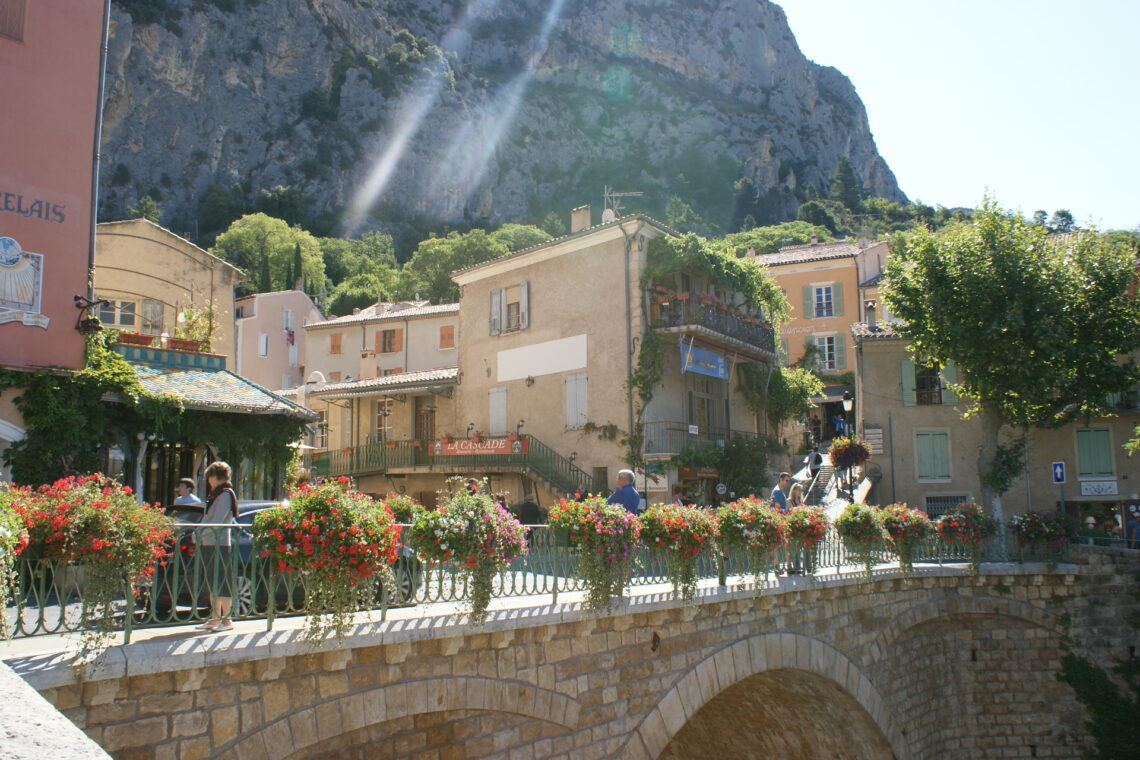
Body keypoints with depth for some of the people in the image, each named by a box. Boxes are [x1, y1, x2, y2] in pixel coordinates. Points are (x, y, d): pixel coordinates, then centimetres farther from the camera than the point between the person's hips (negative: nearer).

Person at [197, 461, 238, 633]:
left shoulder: (225, 495, -11)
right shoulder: (215, 494, 19)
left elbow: (217, 522, -17)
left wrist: (201, 532, -11)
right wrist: (201, 532, 7)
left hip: (220, 543, -10)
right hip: (209, 543, 10)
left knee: (222, 583, -6)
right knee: (213, 583, 13)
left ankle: (226, 620, -2)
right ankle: (215, 618, 19)